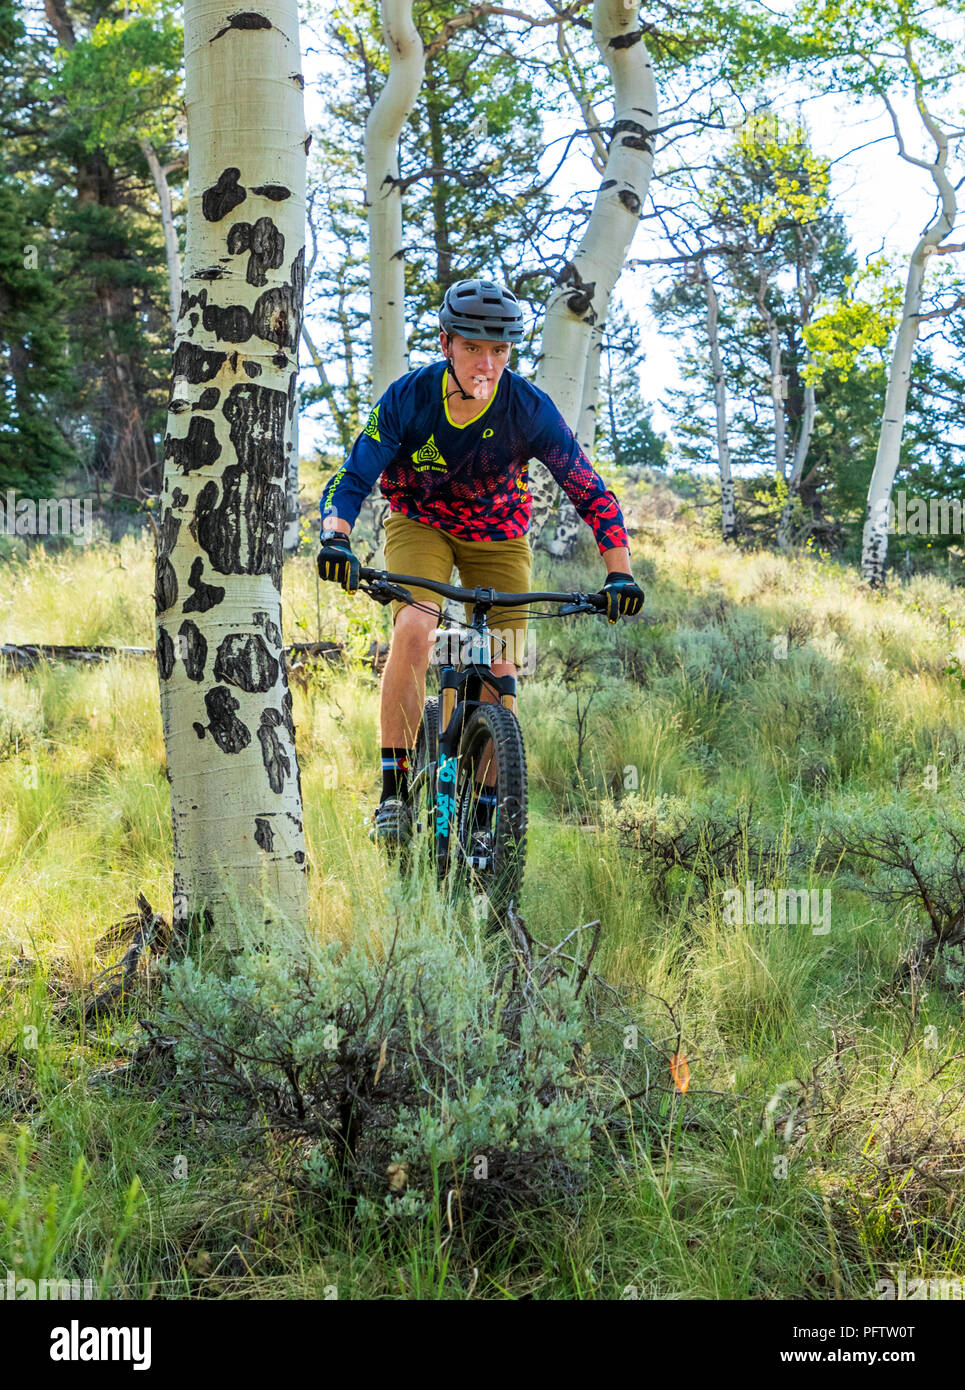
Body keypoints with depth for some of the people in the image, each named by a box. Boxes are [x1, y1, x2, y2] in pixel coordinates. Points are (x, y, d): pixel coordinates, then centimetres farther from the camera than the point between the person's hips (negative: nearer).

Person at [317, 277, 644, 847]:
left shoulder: (530, 408, -24)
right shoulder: (409, 396, -24)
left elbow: (591, 492, -18)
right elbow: (351, 479, -23)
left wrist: (620, 573, -29)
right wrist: (336, 541, -43)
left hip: (498, 533, 1)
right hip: (420, 522, -1)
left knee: (499, 677, -8)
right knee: (414, 629, -28)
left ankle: (489, 812, 9)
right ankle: (395, 793, -21)